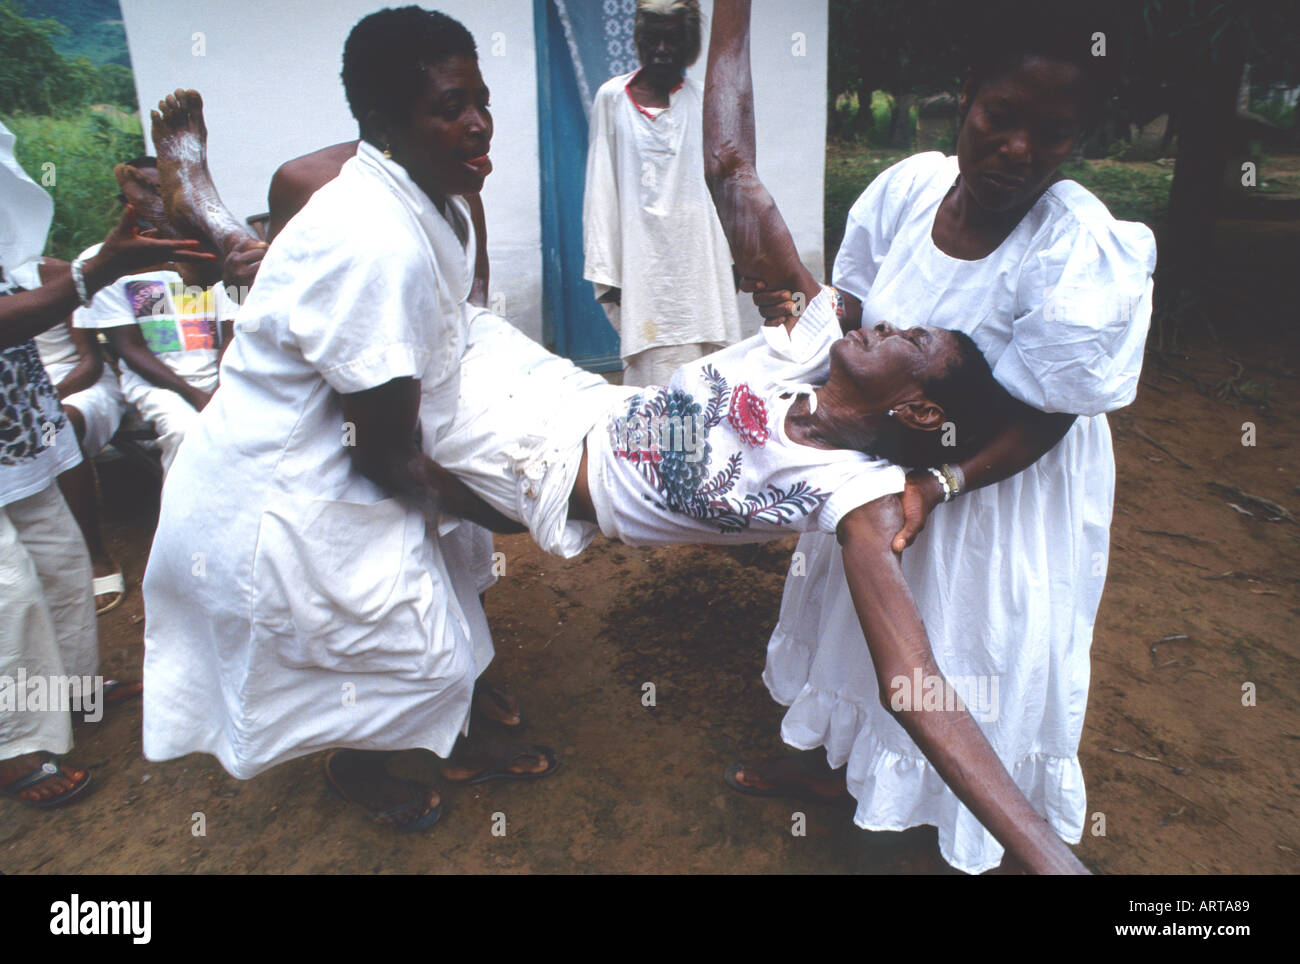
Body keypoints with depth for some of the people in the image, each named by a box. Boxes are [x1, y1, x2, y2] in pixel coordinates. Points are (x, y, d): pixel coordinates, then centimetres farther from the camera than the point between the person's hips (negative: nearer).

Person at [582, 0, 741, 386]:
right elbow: (601, 190, 5)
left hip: (700, 255, 2)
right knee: (655, 373, -7)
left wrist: (733, 258, 11)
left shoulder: (703, 99, 10)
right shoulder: (613, 98, 6)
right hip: (643, 261, -2)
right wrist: (605, 271, 1)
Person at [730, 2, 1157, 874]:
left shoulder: (1080, 253, -27)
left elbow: (1040, 422, -22)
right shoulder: (910, 186, -13)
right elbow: (852, 316, -1)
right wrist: (798, 312, -21)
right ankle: (840, 761, 53)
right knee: (861, 610, 23)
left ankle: (1000, 841, 44)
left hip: (1003, 487, -5)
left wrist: (939, 486, -35)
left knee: (984, 656, 12)